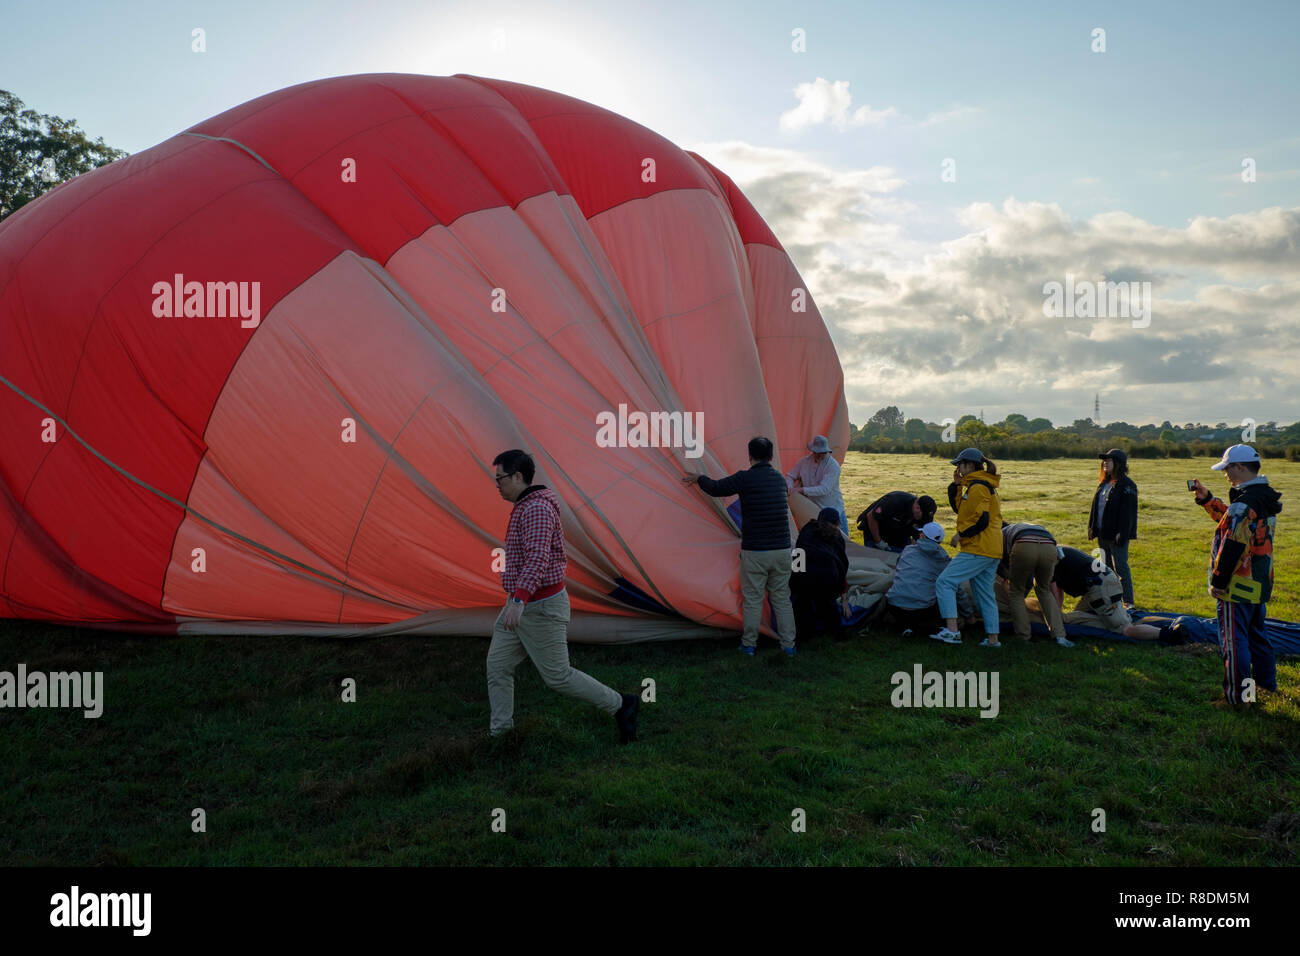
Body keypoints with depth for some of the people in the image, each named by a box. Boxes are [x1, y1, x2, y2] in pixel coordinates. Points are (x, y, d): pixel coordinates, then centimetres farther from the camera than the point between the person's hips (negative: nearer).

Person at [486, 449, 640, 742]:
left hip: (540, 608, -10)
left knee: (558, 676, -1)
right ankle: (498, 734, 14)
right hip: (522, 606, 10)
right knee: (497, 666, 7)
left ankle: (620, 705, 13)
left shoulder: (536, 509, -20)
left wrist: (519, 599, -42)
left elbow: (538, 558, -32)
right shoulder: (526, 507, 13)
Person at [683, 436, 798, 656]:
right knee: (782, 598, 13)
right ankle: (788, 645, 16)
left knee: (753, 600, 7)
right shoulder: (779, 478, 8)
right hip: (782, 549, 4)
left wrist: (698, 478, 19)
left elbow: (715, 488, -3)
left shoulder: (745, 478, -10)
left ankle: (749, 644, 17)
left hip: (754, 551, -4)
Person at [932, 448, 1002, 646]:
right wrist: (956, 485, 15)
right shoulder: (979, 485, 19)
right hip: (991, 550, 10)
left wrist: (961, 534, -10)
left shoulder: (978, 487, -13)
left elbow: (981, 520, -19)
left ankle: (952, 630, -17)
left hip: (979, 550, -10)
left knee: (944, 583, -11)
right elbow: (959, 508, 24)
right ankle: (992, 638, 15)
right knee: (985, 593, 13)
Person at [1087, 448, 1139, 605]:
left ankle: (1128, 602, 0)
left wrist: (1122, 533, -21)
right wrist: (1092, 528, 12)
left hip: (1116, 535, -9)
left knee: (1120, 567, -6)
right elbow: (1096, 507, 18)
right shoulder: (1104, 483, 15)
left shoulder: (1127, 485, -11)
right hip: (1102, 534, 9)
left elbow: (1128, 511, -16)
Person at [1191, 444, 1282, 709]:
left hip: (1238, 586, -10)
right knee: (1256, 633, 24)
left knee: (1234, 640, -1)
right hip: (1260, 584, 10)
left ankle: (1238, 696, 4)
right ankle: (1266, 681, 38)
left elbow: (1232, 547, -24)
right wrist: (1206, 499, 20)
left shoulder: (1244, 503, -23)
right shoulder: (1265, 499, 8)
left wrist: (1218, 581, -17)